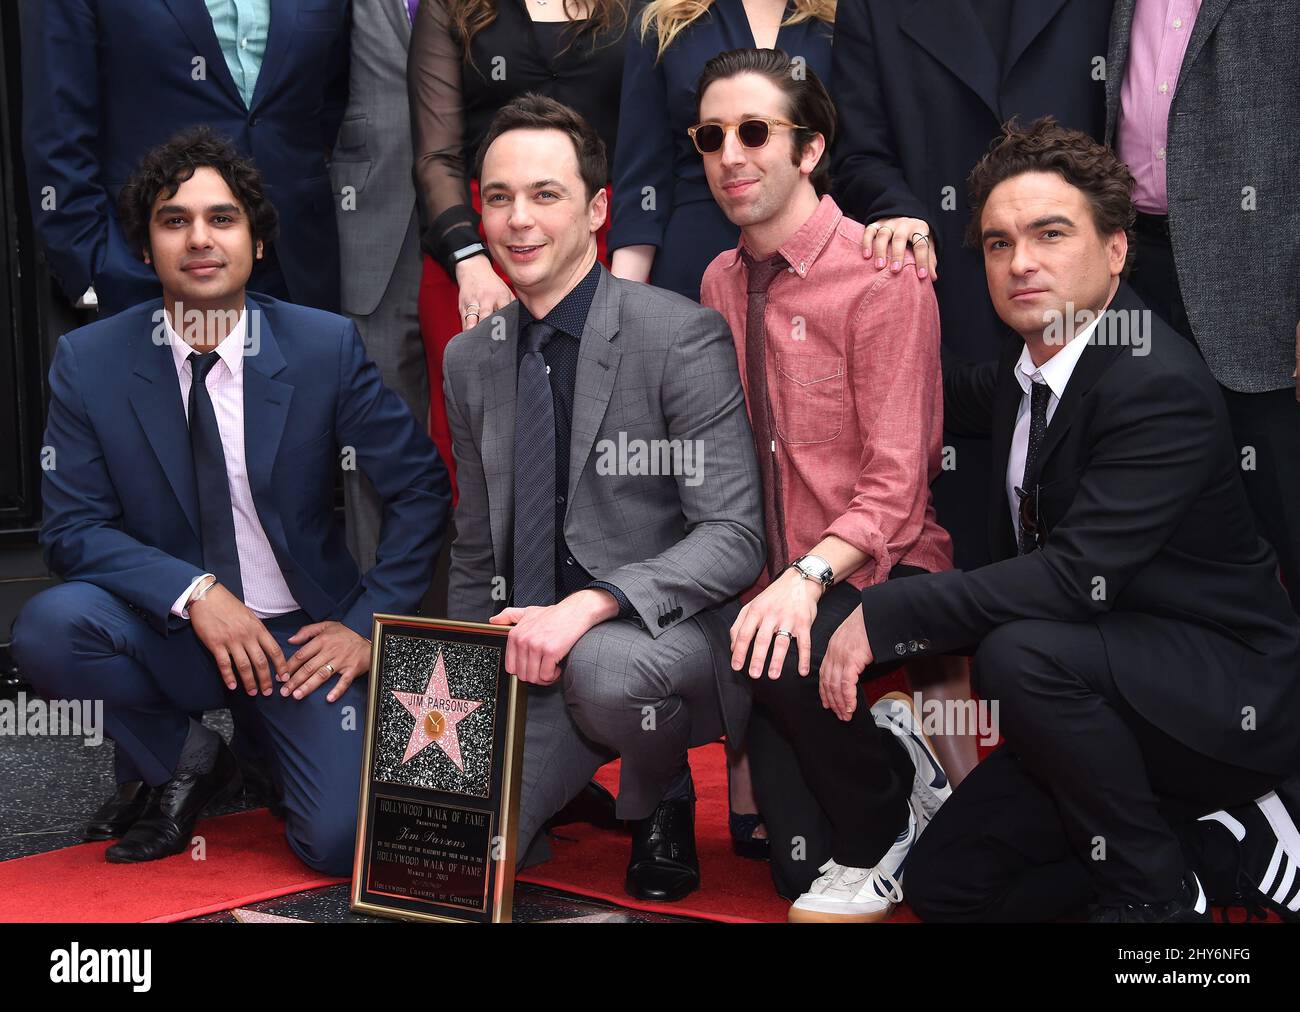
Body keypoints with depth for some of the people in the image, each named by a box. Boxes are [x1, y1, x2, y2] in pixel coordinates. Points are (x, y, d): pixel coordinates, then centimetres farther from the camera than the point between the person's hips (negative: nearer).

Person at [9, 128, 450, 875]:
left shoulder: (328, 346, -8)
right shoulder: (89, 362, -6)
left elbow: (421, 489, -3)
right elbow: (73, 527, -7)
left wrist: (368, 624, -9)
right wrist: (193, 593, -21)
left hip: (301, 637, -1)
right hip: (172, 631, 2)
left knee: (342, 844, -20)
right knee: (50, 628, -30)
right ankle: (185, 758, 0)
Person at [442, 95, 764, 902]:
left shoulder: (682, 337, -11)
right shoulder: (470, 360, 8)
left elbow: (735, 535, -17)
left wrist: (588, 606, -30)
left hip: (663, 635, -4)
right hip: (528, 653, 4)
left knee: (602, 663, -39)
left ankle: (661, 808, -3)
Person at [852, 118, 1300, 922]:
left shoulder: (1161, 386, -23)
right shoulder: (1031, 370, 4)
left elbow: (1074, 576, -33)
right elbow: (987, 399, 32)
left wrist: (881, 615, -33)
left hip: (1232, 694, -9)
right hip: (1100, 691, 9)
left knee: (1022, 652, -35)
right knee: (944, 883, 4)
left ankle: (1154, 890, -11)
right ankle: (1227, 846, 10)